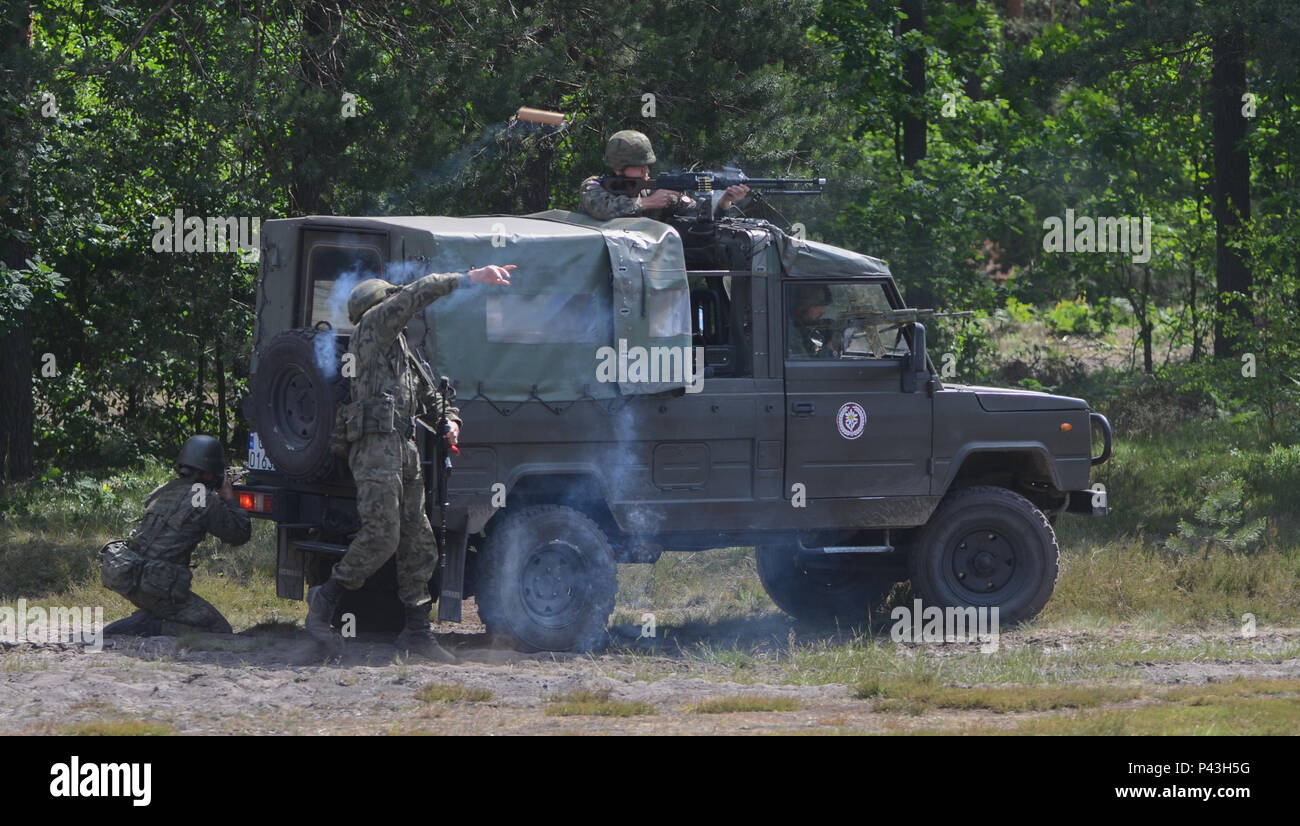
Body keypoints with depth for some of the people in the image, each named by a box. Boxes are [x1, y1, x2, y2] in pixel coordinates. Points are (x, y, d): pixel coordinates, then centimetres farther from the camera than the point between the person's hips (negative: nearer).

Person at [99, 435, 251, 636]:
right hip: (155, 587, -8)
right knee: (220, 630, -2)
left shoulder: (163, 491, 14)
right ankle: (149, 627, -13)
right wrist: (230, 500, 18)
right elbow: (241, 534, 3)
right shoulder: (207, 501, -7)